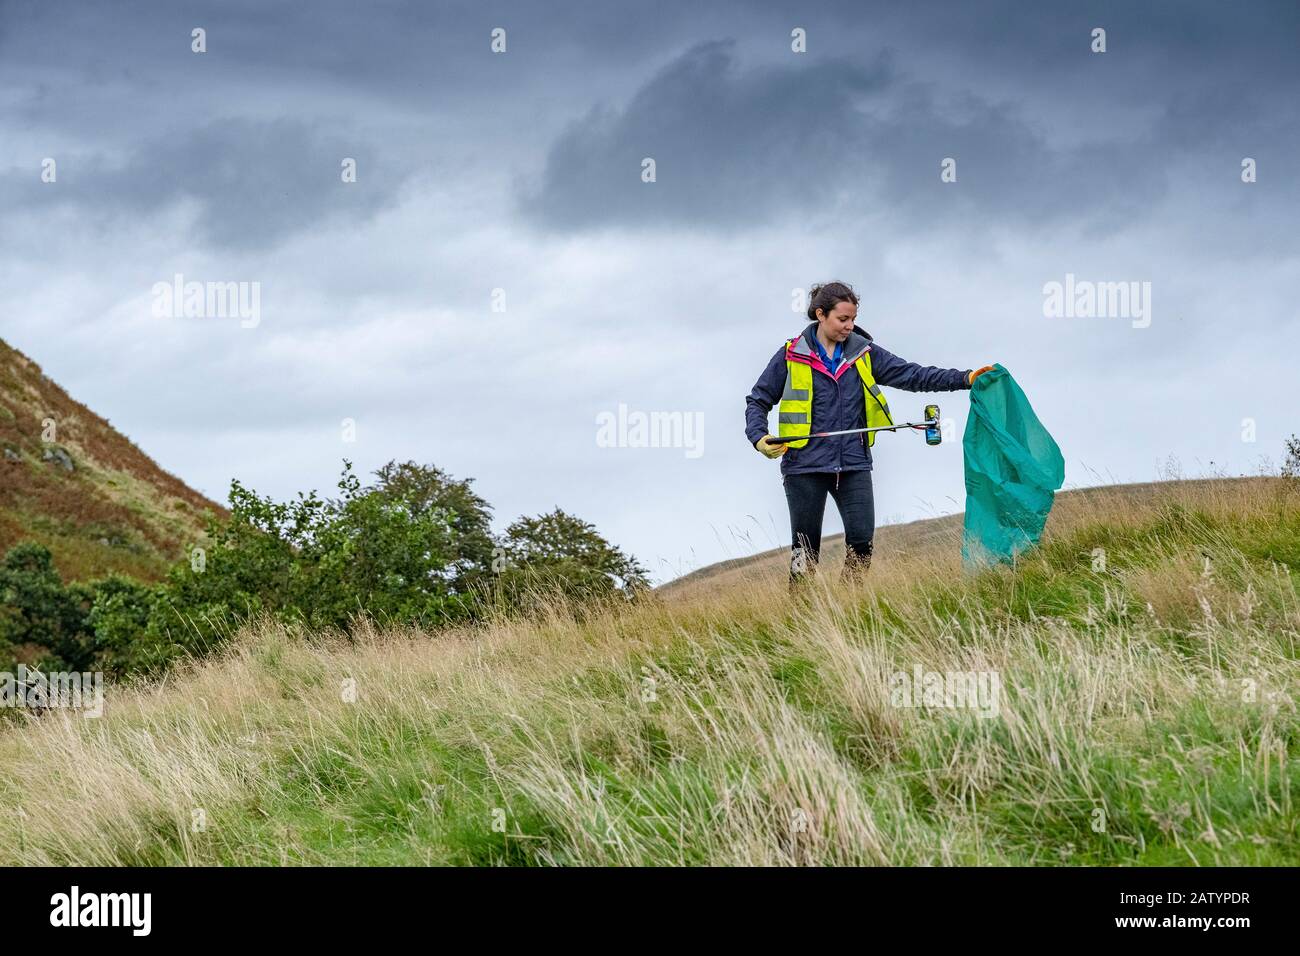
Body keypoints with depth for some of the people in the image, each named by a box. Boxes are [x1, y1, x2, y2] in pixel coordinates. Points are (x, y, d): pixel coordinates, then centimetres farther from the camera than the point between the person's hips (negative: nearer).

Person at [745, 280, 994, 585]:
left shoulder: (864, 352, 8)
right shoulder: (791, 356, 1)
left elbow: (911, 374, 4)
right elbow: (758, 401, 7)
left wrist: (965, 378, -5)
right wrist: (759, 437, -11)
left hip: (853, 465, 2)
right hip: (805, 466, -2)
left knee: (862, 541, -6)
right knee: (806, 548, 2)